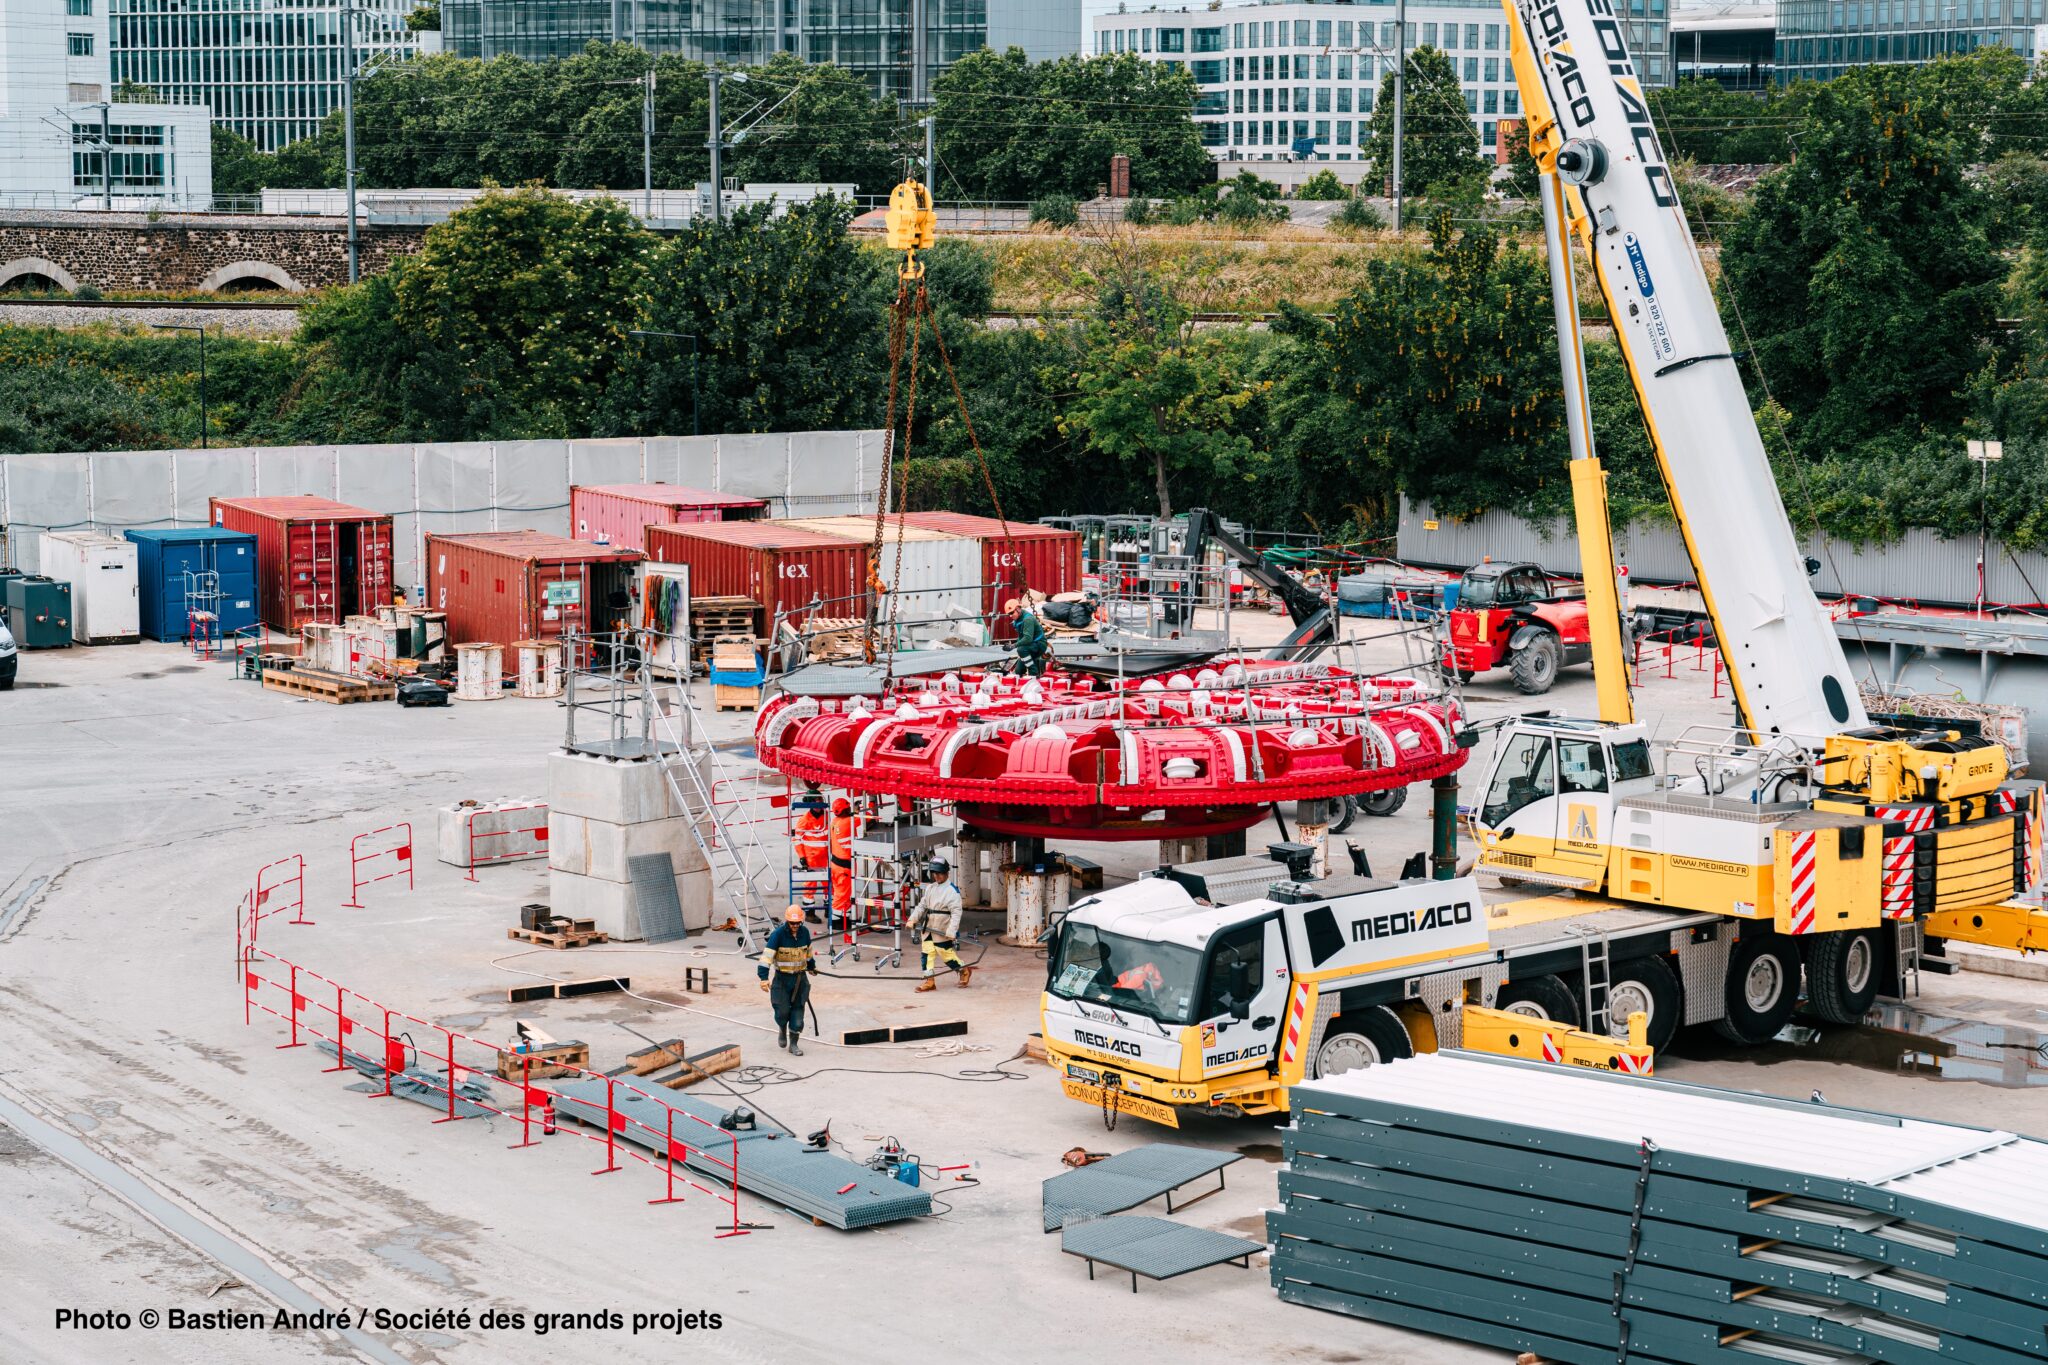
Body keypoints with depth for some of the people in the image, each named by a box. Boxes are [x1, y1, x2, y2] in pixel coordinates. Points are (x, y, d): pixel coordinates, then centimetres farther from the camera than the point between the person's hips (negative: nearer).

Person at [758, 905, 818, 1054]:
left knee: (798, 1010, 1)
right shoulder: (778, 934, -17)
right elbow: (767, 955, -22)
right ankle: (782, 1030, 31)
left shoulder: (804, 932, -2)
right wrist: (764, 977, -30)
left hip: (800, 977, 3)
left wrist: (811, 966, 32)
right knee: (782, 1010, -2)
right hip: (782, 978, -3)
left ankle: (793, 1044, 10)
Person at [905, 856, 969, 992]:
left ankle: (964, 970, 24)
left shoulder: (952, 891, -13)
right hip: (928, 927, 6)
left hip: (942, 930, -6)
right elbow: (922, 905, 14)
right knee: (927, 952, 0)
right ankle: (929, 981, 4)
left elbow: (956, 913, -17)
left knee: (946, 953, 1)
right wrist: (912, 919, 2)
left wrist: (951, 930, -25)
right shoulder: (930, 888, 10)